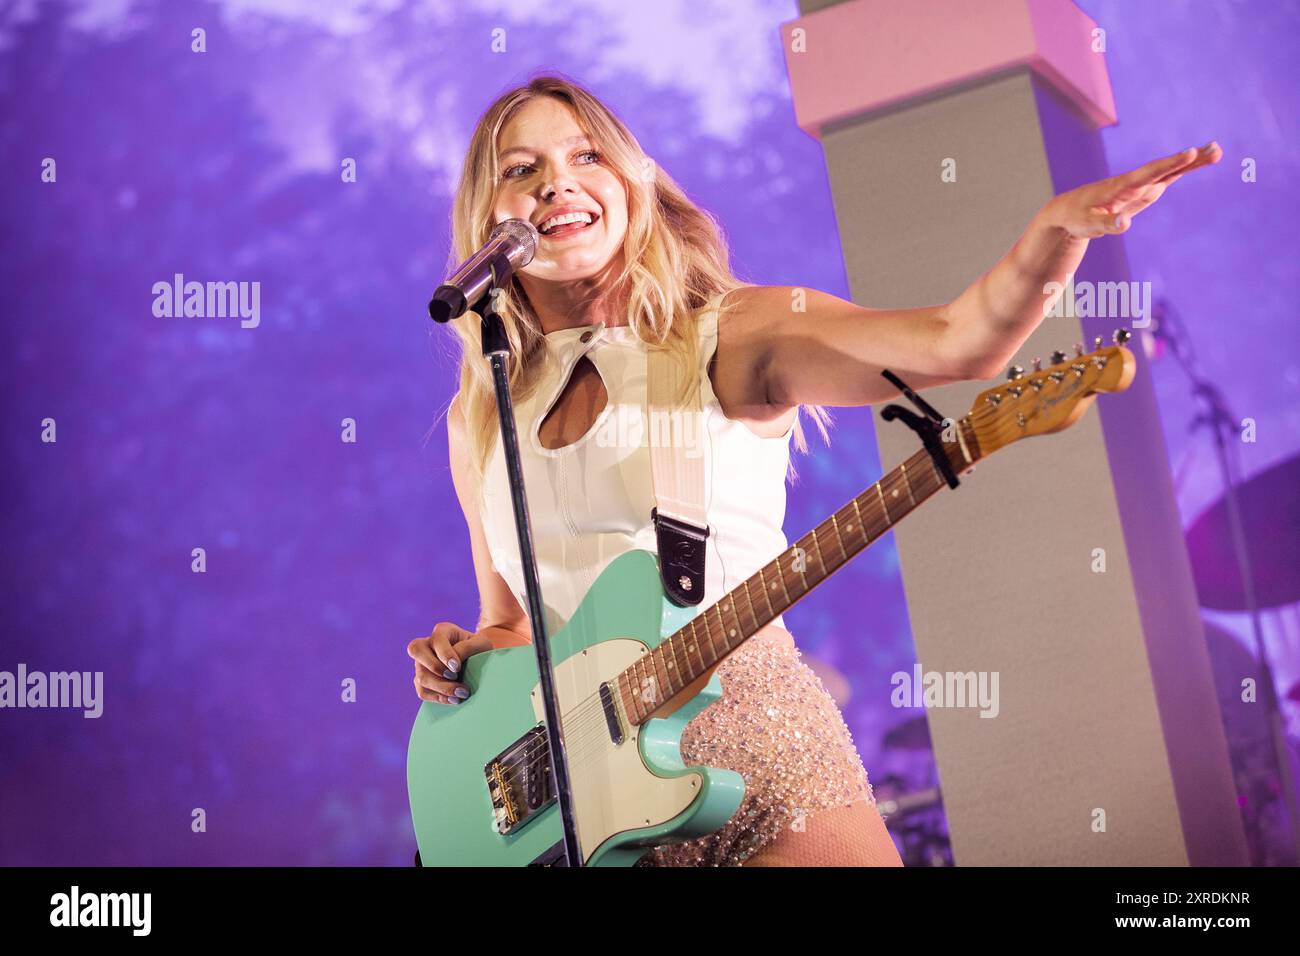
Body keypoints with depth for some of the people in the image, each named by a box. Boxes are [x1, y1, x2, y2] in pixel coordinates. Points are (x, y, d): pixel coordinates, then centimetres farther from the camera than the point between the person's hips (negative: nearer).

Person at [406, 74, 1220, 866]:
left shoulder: (732, 337, -4)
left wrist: (1058, 227, -38)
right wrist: (467, 657, -2)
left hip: (755, 747, -3)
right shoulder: (481, 417, 9)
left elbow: (958, 340, -21)